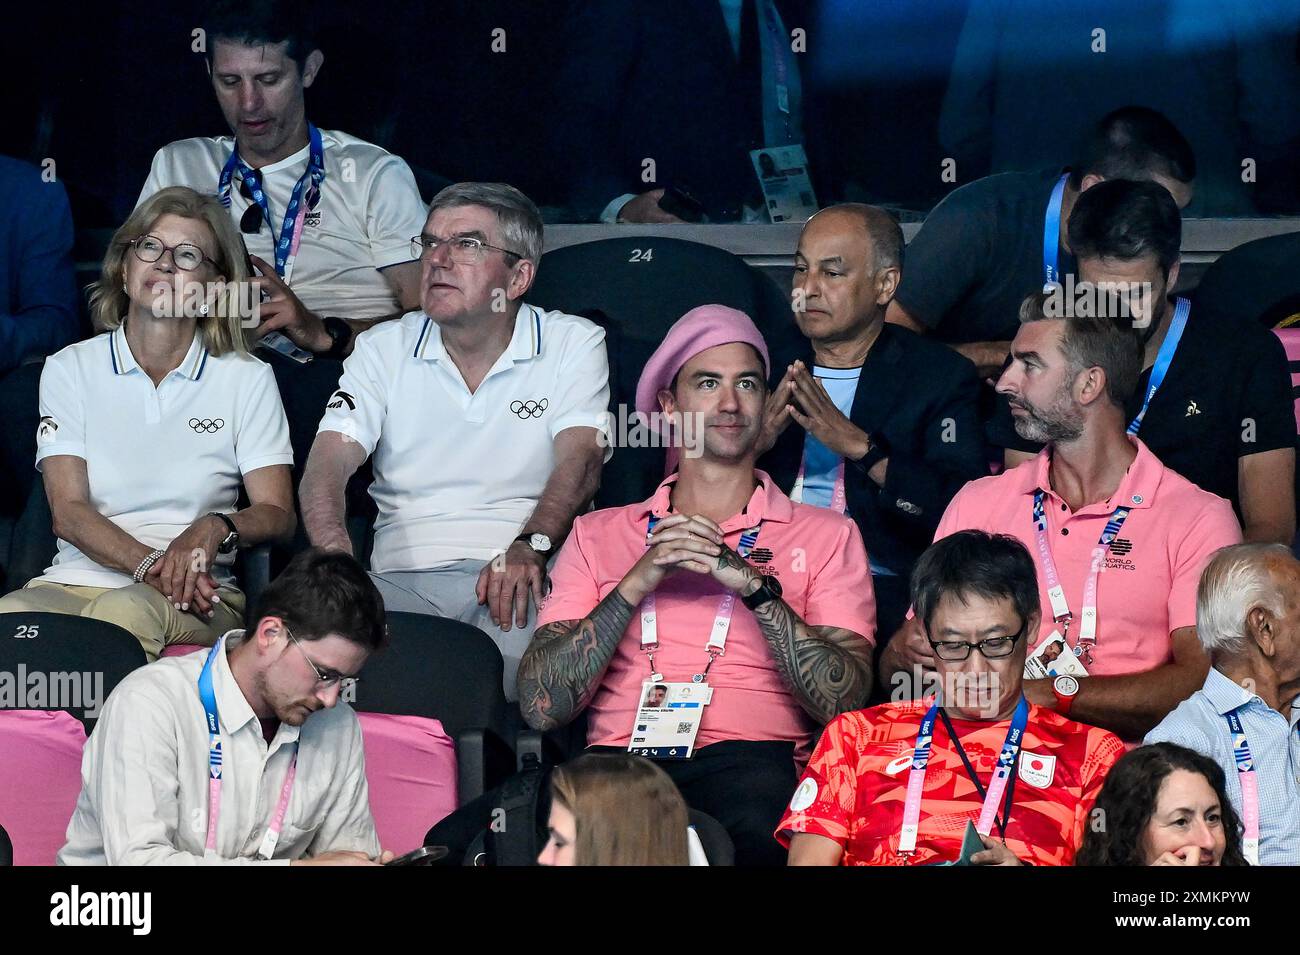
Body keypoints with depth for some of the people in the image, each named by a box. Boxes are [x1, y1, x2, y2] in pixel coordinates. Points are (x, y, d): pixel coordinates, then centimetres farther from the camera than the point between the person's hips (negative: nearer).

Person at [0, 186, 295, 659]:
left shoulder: (247, 380, 12)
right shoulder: (70, 368, 12)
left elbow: (278, 514, 5)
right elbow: (68, 512, 2)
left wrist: (216, 529, -19)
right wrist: (148, 564, -17)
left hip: (198, 597, 0)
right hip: (75, 580, 1)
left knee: (125, 612, -39)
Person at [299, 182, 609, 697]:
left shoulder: (573, 344, 12)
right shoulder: (384, 349, 17)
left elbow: (578, 460, -4)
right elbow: (329, 461, 2)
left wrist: (530, 548, -26)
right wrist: (336, 558, -21)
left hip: (521, 578, -2)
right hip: (406, 576, 2)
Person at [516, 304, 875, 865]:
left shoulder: (824, 535, 18)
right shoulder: (598, 535, 21)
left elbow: (846, 702, 2)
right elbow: (540, 706, 7)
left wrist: (756, 586, -7)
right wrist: (637, 583, -2)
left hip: (752, 761, -2)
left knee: (752, 828, -40)